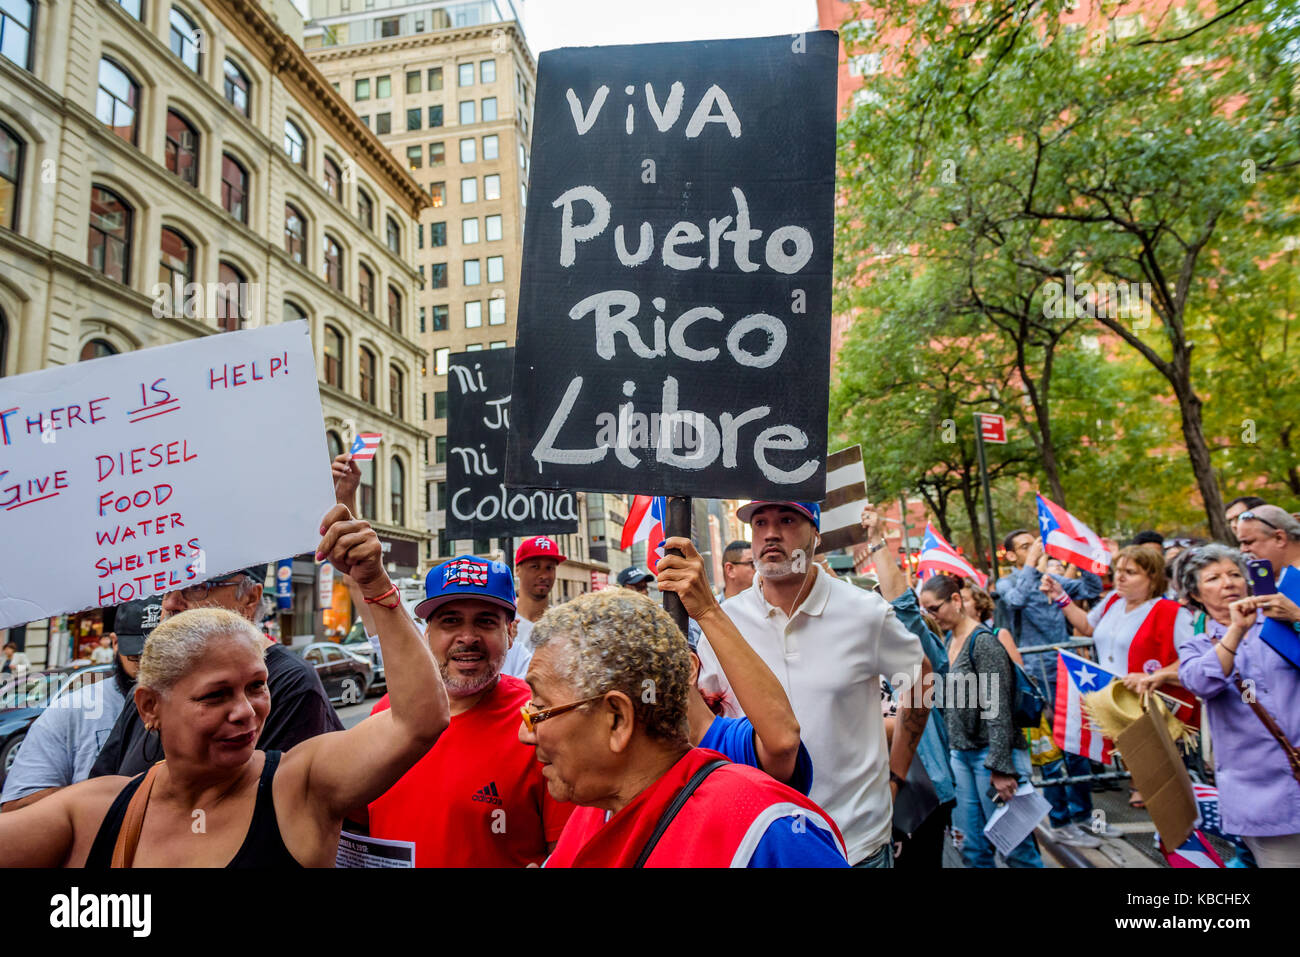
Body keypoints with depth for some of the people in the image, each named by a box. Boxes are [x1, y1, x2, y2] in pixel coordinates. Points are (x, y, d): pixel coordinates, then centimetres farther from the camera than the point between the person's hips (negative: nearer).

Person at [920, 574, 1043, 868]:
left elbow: (997, 709, -18)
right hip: (960, 753, 8)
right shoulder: (949, 640, 11)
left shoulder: (983, 641, -14)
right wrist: (951, 749, 16)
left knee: (1014, 844, 1)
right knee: (972, 846, 11)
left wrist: (1001, 767, -20)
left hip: (990, 752, -8)